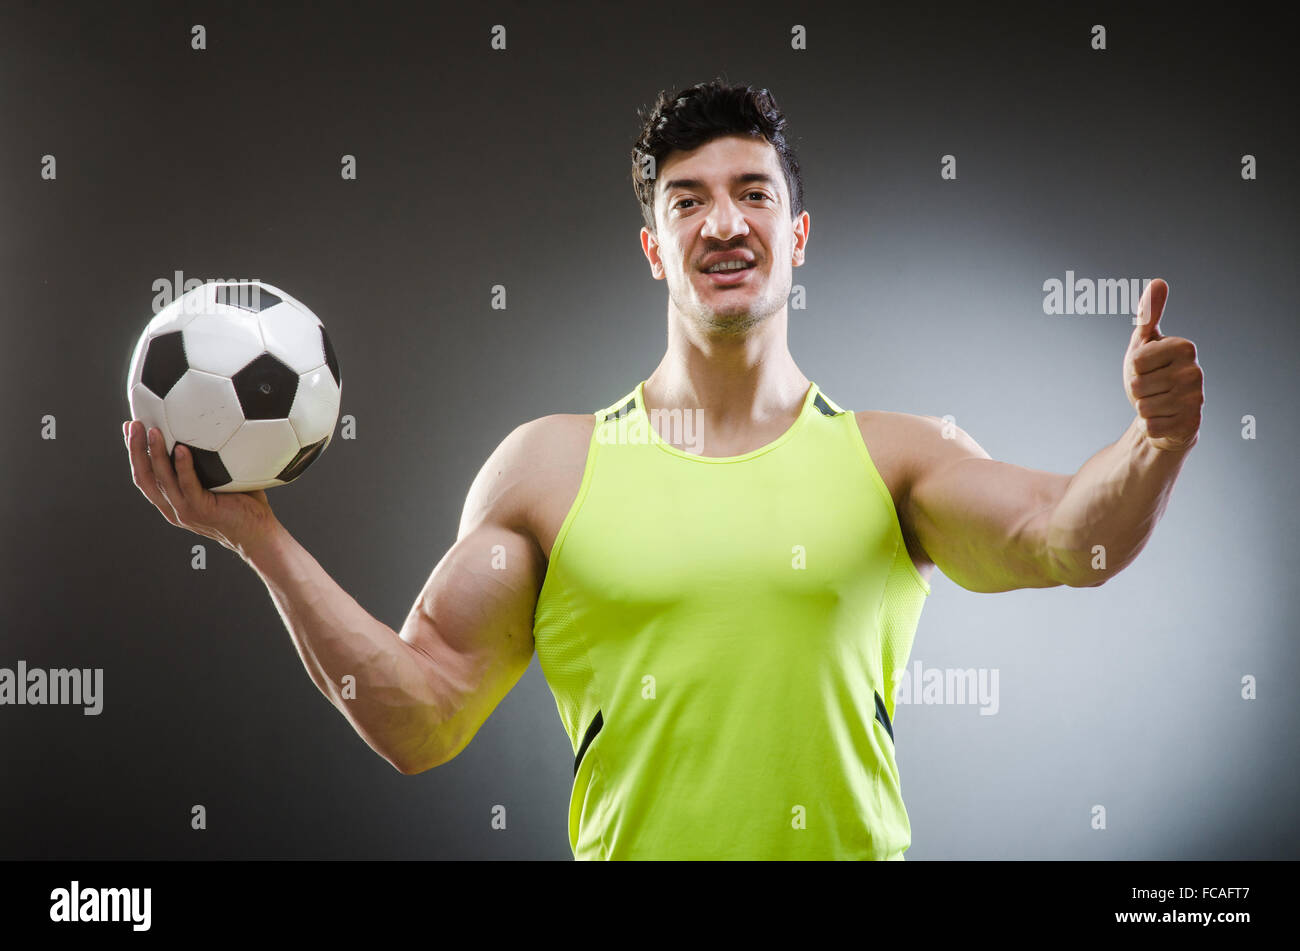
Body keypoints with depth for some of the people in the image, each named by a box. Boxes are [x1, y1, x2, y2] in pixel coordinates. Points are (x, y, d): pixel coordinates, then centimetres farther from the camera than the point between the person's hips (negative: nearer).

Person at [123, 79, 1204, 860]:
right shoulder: (548, 466, 3)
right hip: (634, 842, 0)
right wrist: (261, 538, -6)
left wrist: (1154, 445, -31)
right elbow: (420, 719, 1)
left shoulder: (894, 457, 4)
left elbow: (1067, 536, -11)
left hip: (849, 839, 0)